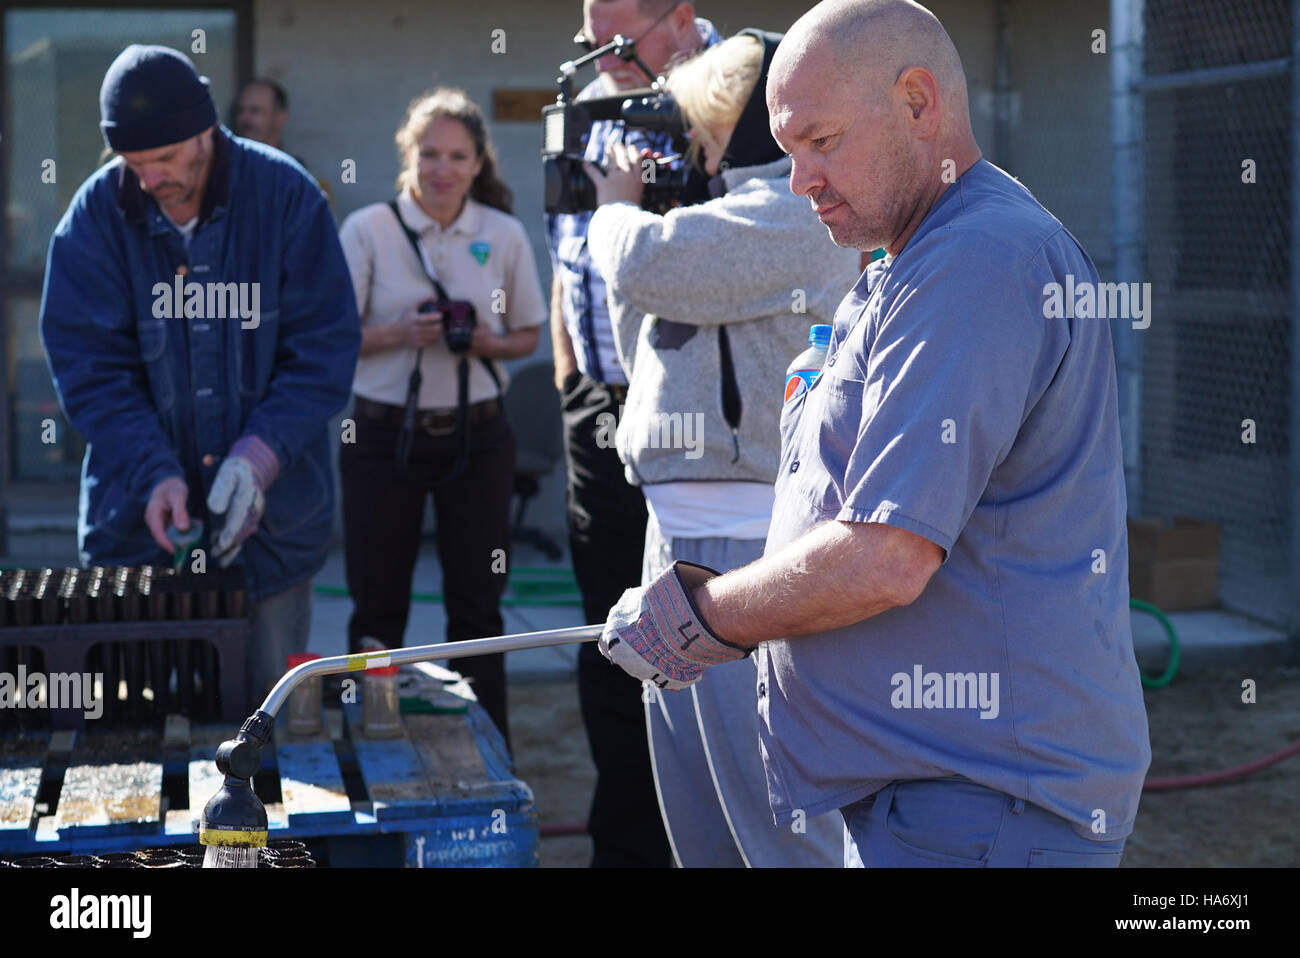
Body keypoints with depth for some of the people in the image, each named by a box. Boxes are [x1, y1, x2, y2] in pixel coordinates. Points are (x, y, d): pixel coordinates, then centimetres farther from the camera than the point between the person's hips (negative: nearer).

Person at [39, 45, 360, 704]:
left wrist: (258, 456, -20)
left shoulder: (286, 196, -7)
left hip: (269, 521, 0)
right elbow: (88, 367, -6)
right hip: (135, 524, 1)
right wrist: (152, 473, -19)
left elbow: (325, 351, -7)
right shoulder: (97, 214, -4)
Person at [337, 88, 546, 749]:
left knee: (477, 605, 6)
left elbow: (528, 336, 12)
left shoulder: (503, 235, 4)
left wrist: (484, 343, -10)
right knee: (378, 605, 3)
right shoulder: (367, 229, -1)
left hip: (475, 435, 1)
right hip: (385, 434, -1)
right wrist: (401, 334, -17)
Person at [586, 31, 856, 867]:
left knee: (776, 816, -9)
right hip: (680, 531, 10)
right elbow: (650, 355, 26)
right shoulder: (740, 213, 21)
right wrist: (626, 213, 18)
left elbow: (648, 265, -21)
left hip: (749, 539, -10)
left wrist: (616, 209, 3)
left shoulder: (794, 213, -10)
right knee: (696, 818, 16)